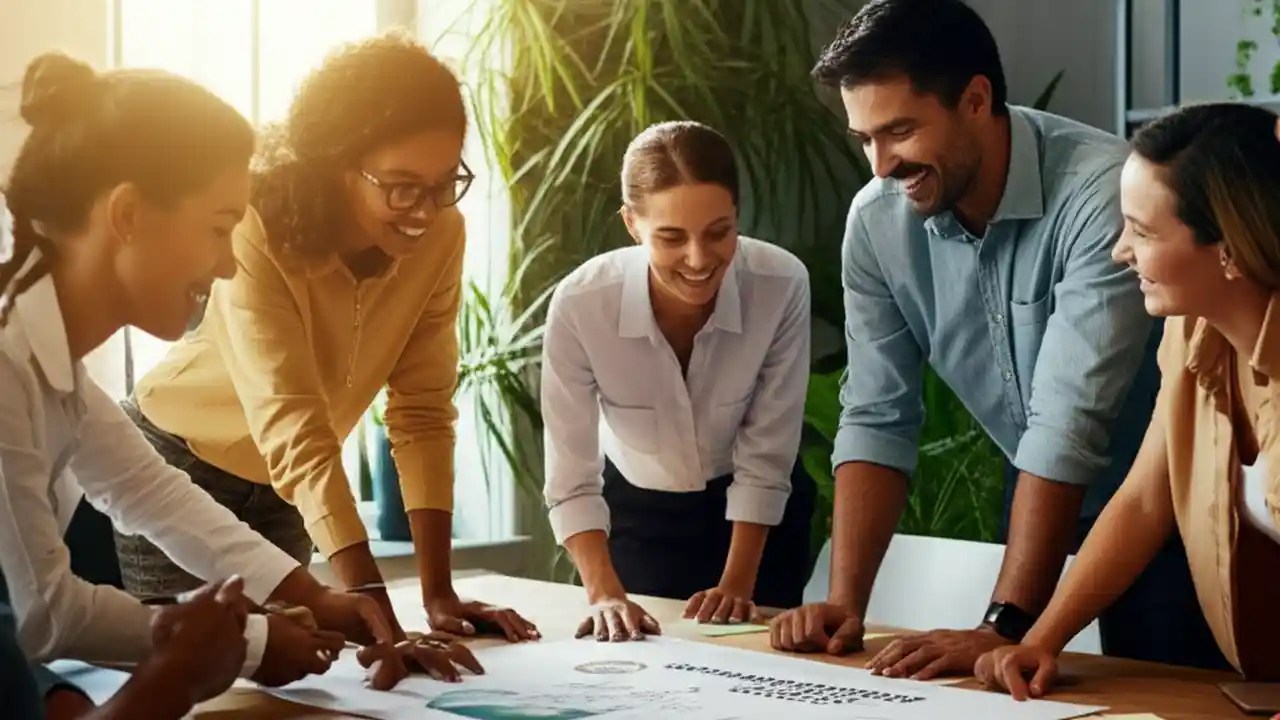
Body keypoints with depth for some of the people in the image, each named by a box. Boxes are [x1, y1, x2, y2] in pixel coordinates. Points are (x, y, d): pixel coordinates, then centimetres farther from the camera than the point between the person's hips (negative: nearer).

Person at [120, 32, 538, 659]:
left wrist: (439, 593, -25)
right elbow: (294, 431, -41)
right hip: (175, 467, -4)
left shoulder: (440, 237, -19)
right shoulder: (259, 234, -33)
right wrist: (379, 620, -50)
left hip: (282, 491, 4)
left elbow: (422, 414, -17)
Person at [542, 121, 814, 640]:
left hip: (757, 517, 0)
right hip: (636, 510, 0)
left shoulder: (783, 286, -31)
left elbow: (765, 458, -21)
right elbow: (570, 478, -25)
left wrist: (737, 586, -19)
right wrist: (605, 594, -33)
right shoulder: (580, 304, -32)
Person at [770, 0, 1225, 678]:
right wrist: (845, 602, -18)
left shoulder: (1102, 193, -30)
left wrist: (1001, 628, -36)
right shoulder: (876, 222, -12)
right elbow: (878, 418, -9)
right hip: (1043, 503, 5)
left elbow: (1069, 425, -34)